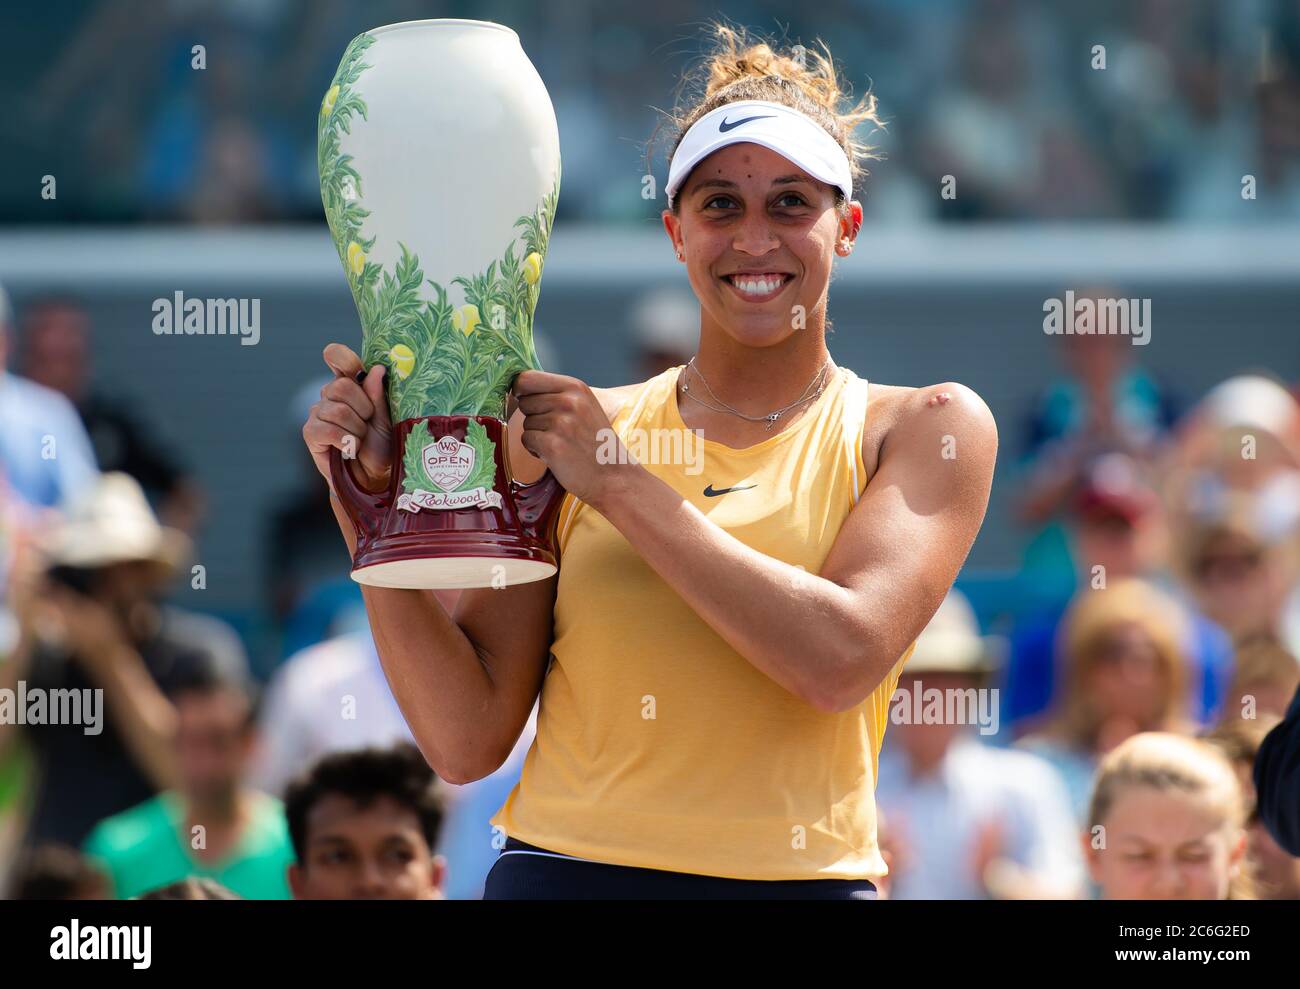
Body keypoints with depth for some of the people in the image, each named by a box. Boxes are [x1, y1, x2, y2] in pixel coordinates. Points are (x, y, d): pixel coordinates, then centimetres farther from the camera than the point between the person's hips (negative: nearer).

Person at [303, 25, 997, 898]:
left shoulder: (924, 430, 2)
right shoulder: (565, 429, 4)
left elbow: (843, 660, -15)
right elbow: (467, 741, 0)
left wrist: (619, 484, -11)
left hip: (800, 882, -1)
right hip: (563, 870, 1)